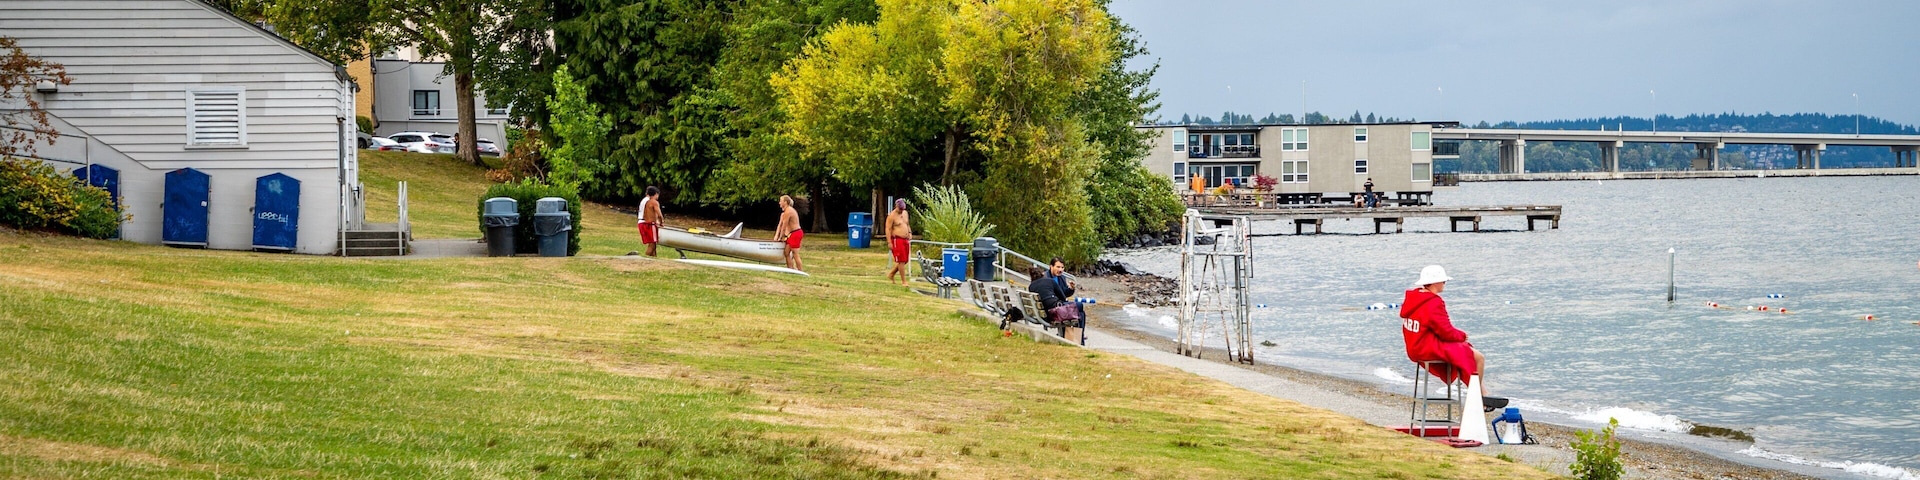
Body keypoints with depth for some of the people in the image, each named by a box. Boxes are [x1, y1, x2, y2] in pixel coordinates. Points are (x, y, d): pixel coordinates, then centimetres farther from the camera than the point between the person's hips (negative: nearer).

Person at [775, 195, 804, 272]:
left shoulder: (788, 212, -17)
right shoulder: (784, 213, 14)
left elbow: (784, 226, -14)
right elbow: (780, 225, 14)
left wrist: (781, 237, -5)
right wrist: (776, 236, 8)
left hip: (795, 234, -10)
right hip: (792, 235, 10)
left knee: (795, 254, -5)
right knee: (786, 252, 11)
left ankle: (800, 270, -1)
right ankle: (790, 269, 13)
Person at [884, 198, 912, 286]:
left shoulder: (905, 213, 13)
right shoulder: (892, 215, -11)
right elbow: (888, 229, -13)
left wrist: (909, 233, 9)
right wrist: (889, 242, -18)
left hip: (905, 239, 8)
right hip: (896, 240, -8)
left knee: (904, 261, 10)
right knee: (901, 261, -9)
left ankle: (891, 274, 27)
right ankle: (903, 281, -5)